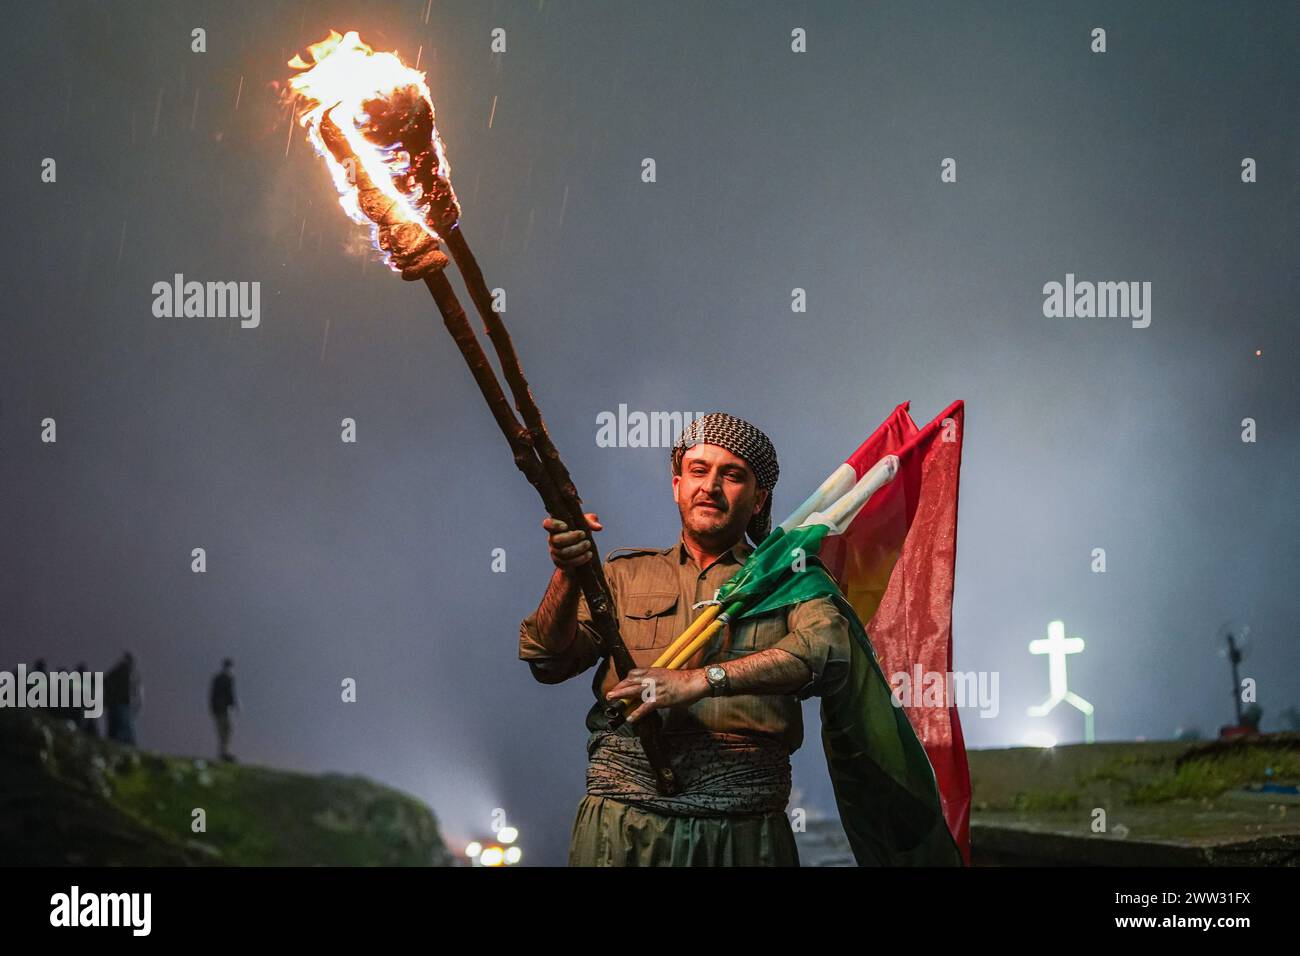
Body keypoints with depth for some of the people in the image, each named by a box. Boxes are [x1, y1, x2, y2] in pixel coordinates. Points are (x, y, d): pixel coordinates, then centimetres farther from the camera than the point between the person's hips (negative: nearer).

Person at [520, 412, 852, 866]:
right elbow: (550, 661, 5)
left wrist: (701, 680, -20)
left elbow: (827, 653, -10)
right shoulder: (625, 574, 16)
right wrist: (568, 575, -15)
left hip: (744, 831, -1)